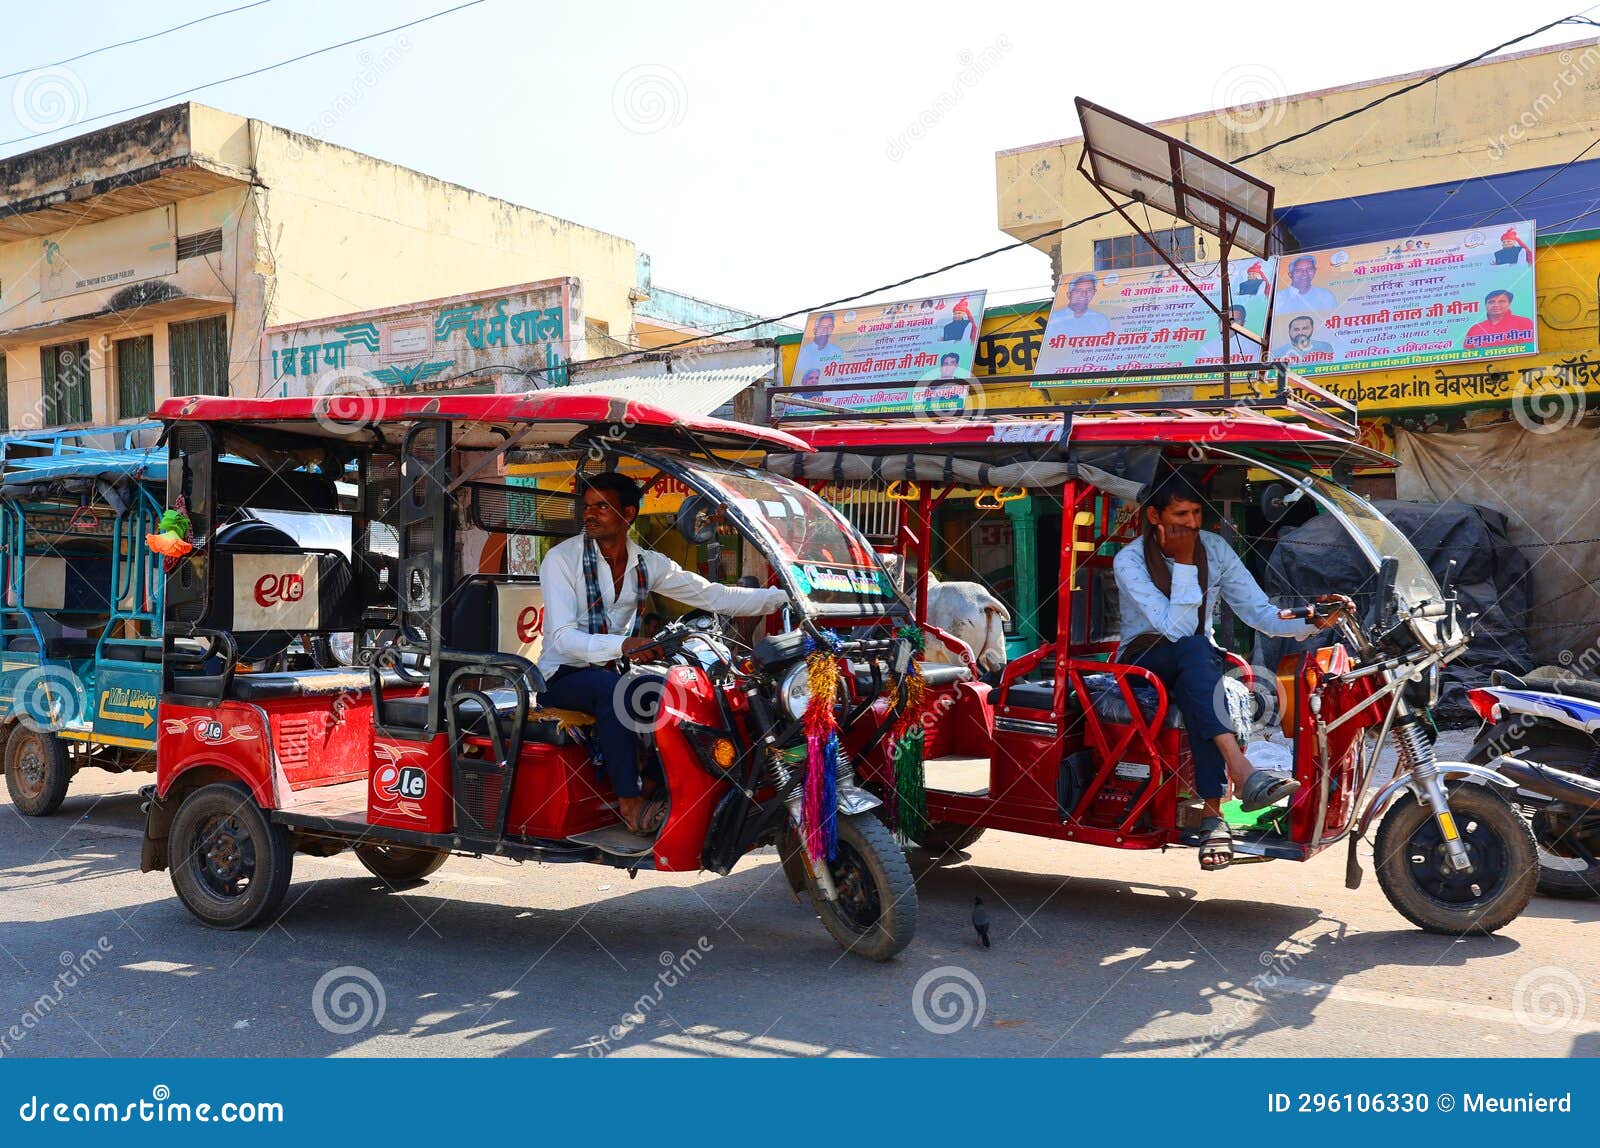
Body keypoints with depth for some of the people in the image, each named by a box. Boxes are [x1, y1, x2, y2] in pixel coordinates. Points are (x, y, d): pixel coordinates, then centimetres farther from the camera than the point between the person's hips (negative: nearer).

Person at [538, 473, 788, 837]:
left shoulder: (648, 564, 4)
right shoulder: (561, 559, -11)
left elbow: (713, 595, 5)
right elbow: (562, 637, -21)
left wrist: (786, 597, -2)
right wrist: (622, 645, -39)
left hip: (612, 673, 5)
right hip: (563, 677, -5)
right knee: (613, 688, -36)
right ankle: (630, 802, -32)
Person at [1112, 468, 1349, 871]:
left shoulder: (1214, 548, 0)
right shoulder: (1129, 561, -13)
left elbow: (1259, 612, -5)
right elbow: (1176, 629, -23)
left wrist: (1313, 622, -22)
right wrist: (1183, 562, -23)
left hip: (1196, 665, 3)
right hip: (1142, 665, -3)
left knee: (1194, 695, -35)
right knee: (1195, 650, -37)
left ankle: (1212, 813, -40)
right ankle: (1242, 773, -50)